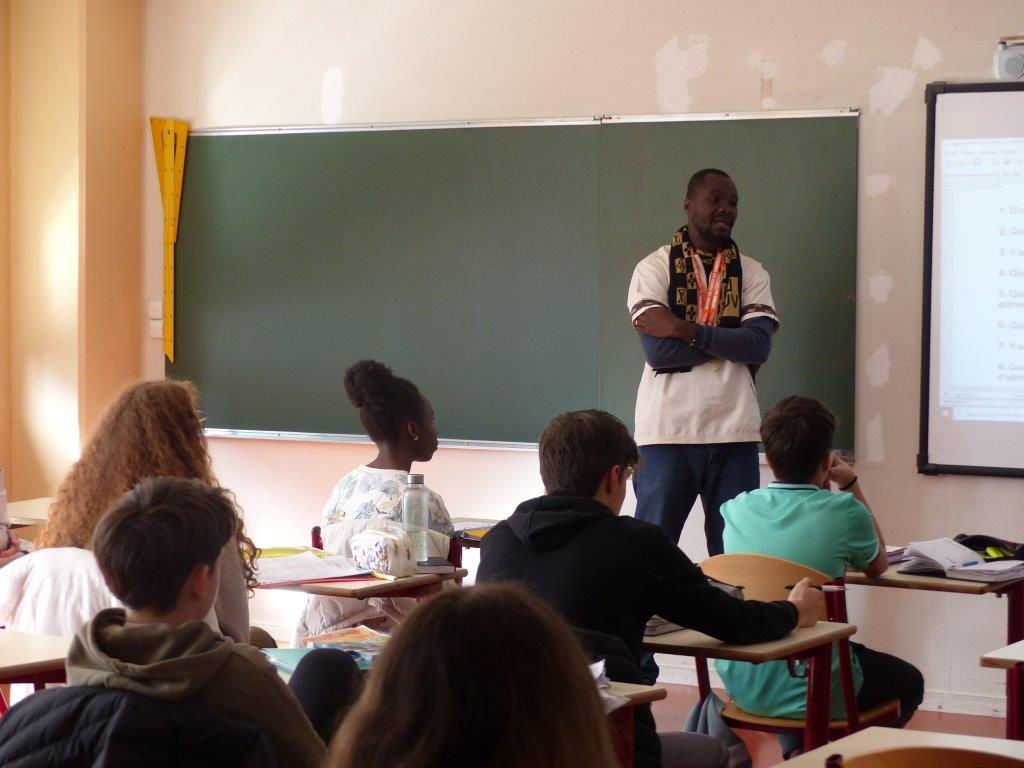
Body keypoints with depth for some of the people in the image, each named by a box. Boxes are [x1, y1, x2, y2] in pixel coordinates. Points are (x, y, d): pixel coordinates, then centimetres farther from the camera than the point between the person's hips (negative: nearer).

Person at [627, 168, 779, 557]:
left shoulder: (752, 273, 10)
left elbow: (760, 346, -7)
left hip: (734, 433, 2)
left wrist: (690, 331, -14)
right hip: (668, 431, -2)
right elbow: (657, 350, -11)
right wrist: (732, 341, -7)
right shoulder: (654, 268, 1)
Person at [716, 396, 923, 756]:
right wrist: (851, 485, 10)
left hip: (741, 685, 4)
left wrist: (824, 490, 20)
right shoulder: (844, 512, -15)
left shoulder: (737, 509, -3)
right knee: (909, 682, 26)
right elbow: (878, 566, 9)